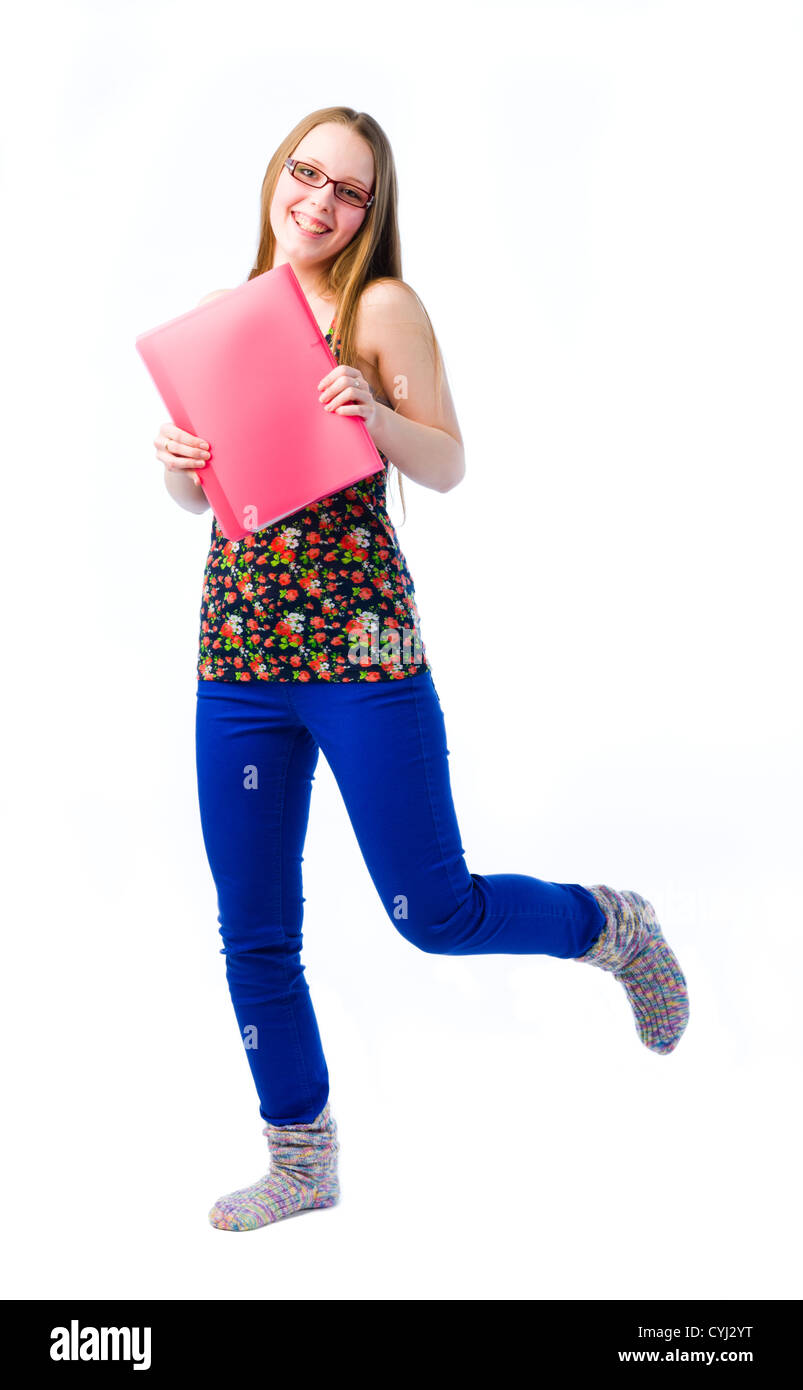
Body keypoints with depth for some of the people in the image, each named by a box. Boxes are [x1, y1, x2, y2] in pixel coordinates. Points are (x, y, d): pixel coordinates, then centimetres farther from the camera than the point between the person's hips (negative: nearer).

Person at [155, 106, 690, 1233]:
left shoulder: (382, 308, -2)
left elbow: (449, 467, -2)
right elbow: (200, 495, 16)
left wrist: (377, 420, -20)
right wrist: (179, 465, -6)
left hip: (357, 641, -5)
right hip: (237, 646, 5)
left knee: (432, 912, -1)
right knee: (253, 932, 8)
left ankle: (610, 925, 28)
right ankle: (302, 1162, 25)